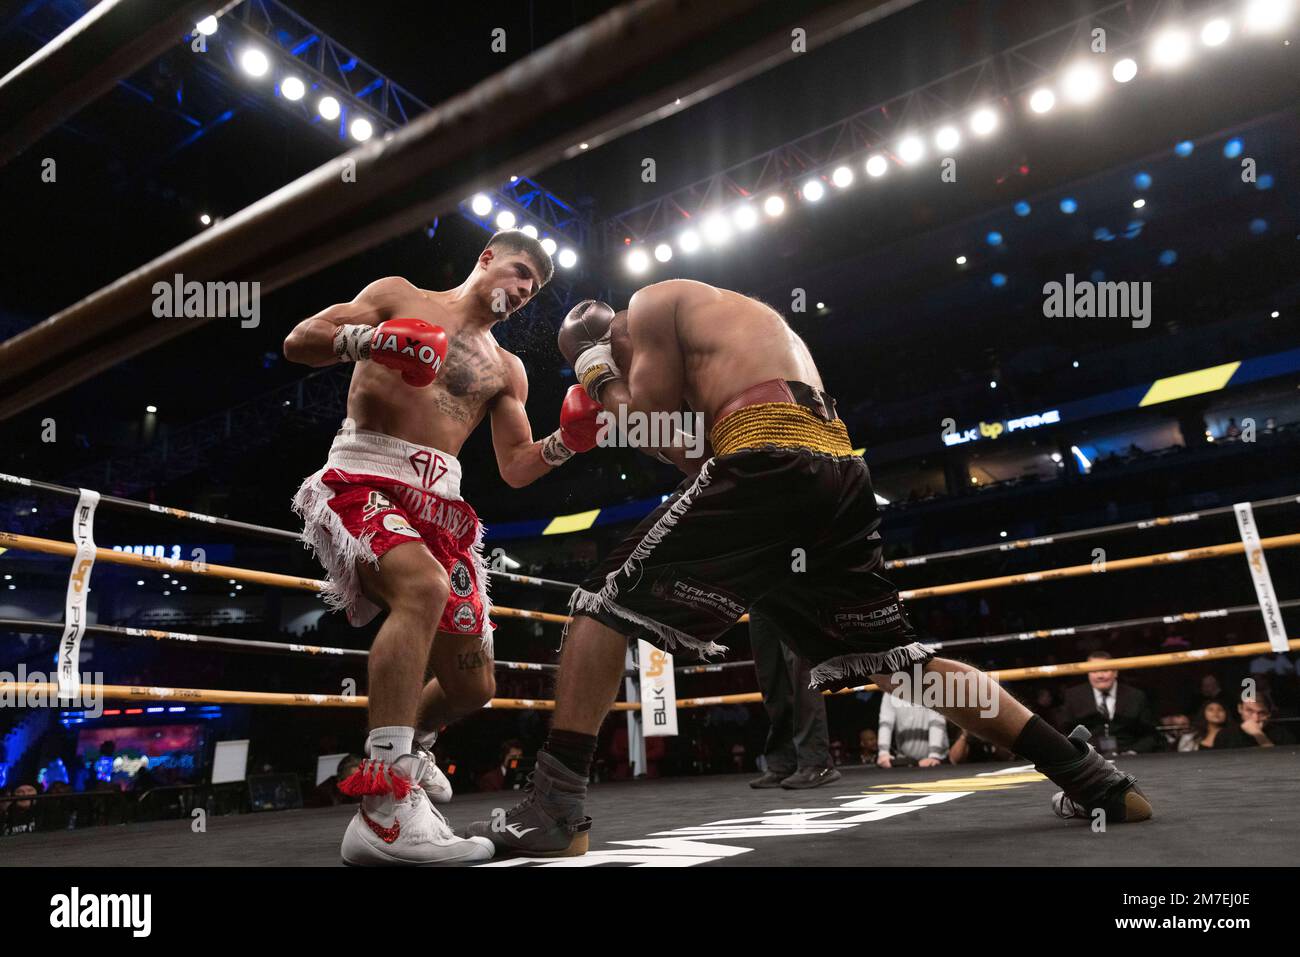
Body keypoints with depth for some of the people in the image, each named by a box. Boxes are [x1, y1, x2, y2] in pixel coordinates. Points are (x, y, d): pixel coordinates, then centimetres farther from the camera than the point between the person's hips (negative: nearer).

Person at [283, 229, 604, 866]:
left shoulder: (506, 369, 20)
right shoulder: (398, 296, 11)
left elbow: (516, 468, 14)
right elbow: (298, 341, 3)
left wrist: (567, 441, -6)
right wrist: (371, 339, -17)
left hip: (439, 503, 6)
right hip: (366, 479, -5)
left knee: (473, 686, 4)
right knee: (425, 587, -38)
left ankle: (408, 742, 40)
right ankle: (385, 811, -39)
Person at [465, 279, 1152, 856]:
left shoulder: (653, 303, 15)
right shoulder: (740, 322, 39)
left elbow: (656, 432, 5)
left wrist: (605, 384, 23)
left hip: (770, 463, -8)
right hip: (840, 475, 8)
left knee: (606, 602, 0)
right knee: (898, 660, 17)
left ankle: (555, 808, -3)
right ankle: (1092, 778, 19)